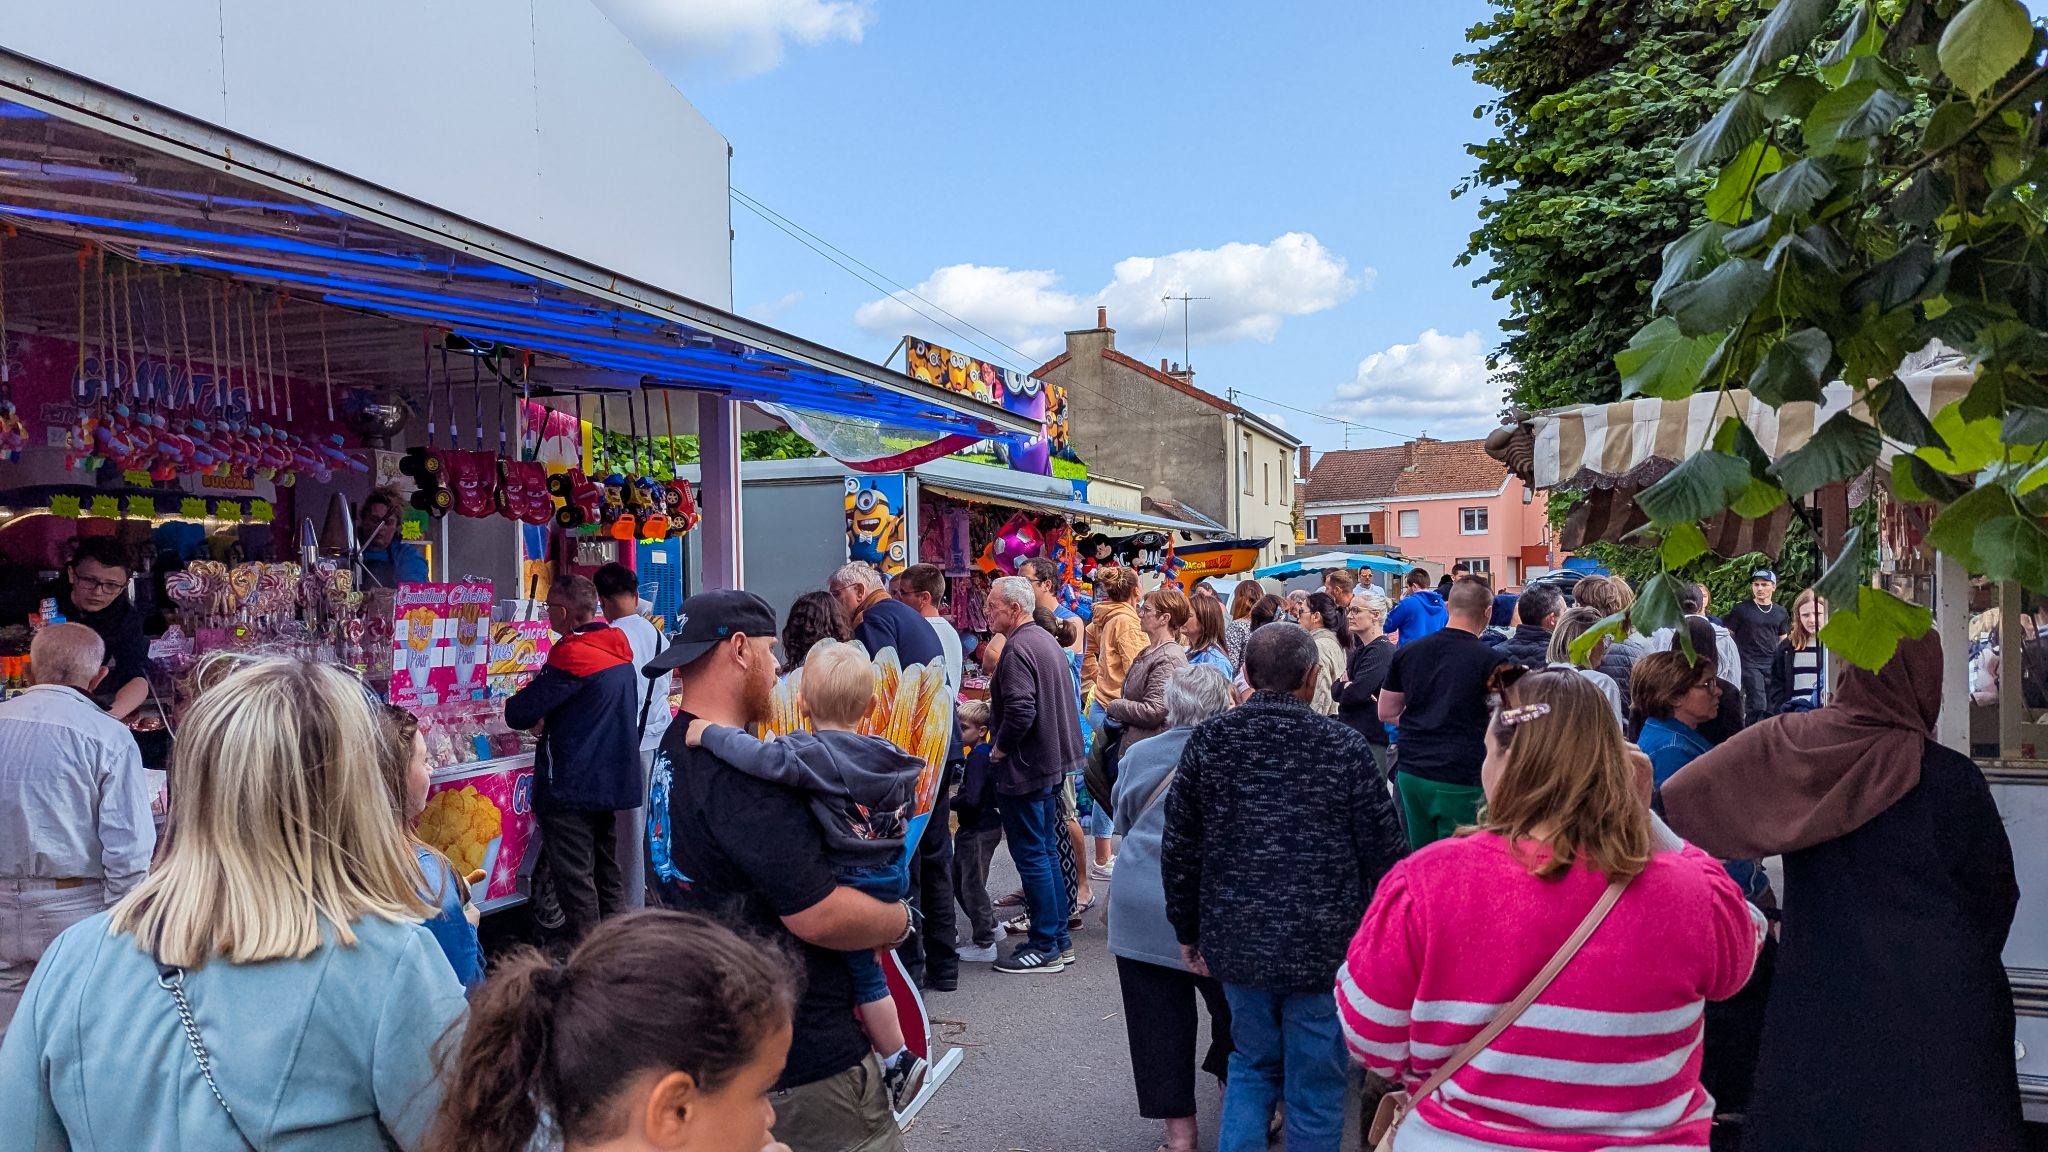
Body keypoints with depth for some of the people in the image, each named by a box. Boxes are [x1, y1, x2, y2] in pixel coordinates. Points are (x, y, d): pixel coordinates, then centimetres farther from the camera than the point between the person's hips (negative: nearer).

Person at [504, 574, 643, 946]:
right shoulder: (619, 653, 7)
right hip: (613, 783, 9)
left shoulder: (572, 655, -20)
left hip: (571, 787, -9)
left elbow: (518, 715, -19)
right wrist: (550, 722, 16)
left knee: (574, 879, 0)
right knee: (606, 871, 18)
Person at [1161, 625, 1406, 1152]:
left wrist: (1188, 932, 12)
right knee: (1316, 1082, 13)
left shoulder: (1207, 741, -5)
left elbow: (1179, 849, 0)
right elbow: (1382, 849, -6)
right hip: (1324, 944, -2)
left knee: (1252, 1066, 22)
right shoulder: (1345, 746, -11)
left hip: (1237, 940, 3)